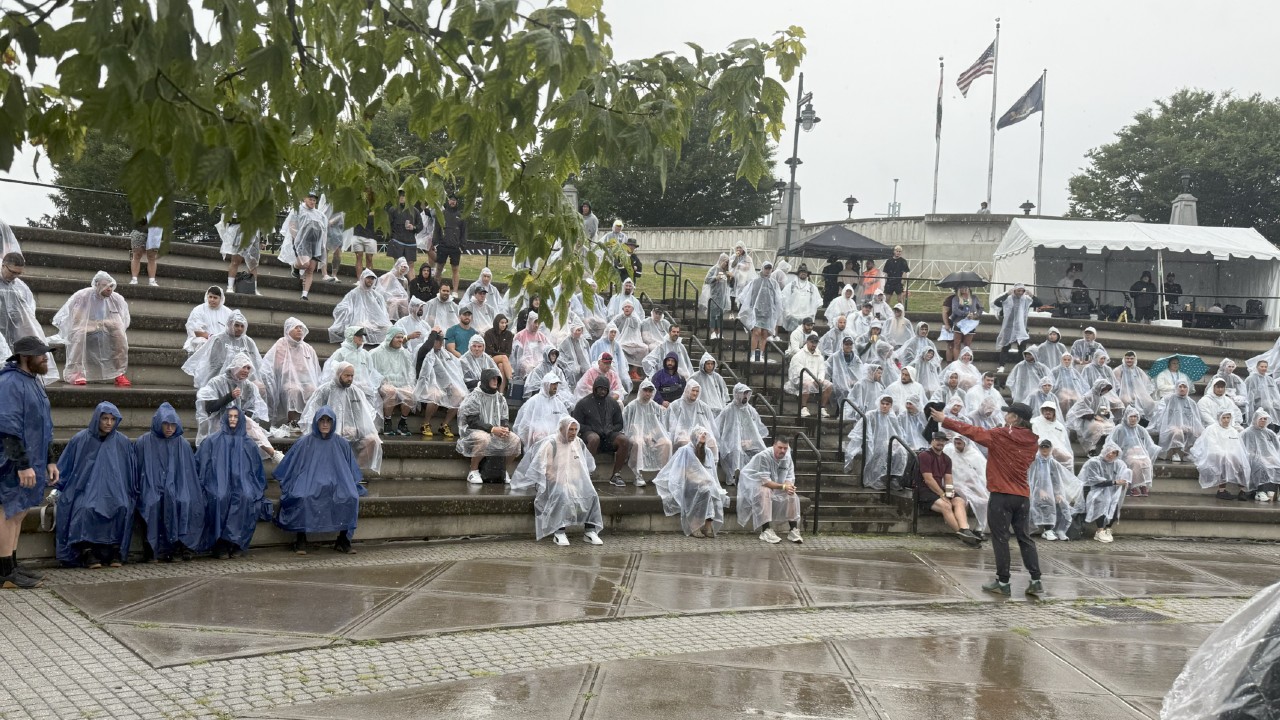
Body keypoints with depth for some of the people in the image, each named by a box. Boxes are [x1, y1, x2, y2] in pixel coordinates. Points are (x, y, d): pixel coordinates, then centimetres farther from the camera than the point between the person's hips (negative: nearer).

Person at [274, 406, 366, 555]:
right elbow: (289, 468, 6)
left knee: (350, 498, -29)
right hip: (309, 483, -2)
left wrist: (351, 486, 7)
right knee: (303, 498, -36)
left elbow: (350, 470, 16)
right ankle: (300, 539, -24)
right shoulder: (305, 442, 1)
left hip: (335, 484, 2)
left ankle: (343, 540, -16)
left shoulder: (340, 444, 7)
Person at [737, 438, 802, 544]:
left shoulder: (788, 458, -6)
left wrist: (789, 486, -29)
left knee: (792, 495, -15)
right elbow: (764, 481, -30)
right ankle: (766, 531, -40)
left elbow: (790, 477, -4)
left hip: (776, 486, 6)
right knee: (764, 492, -37)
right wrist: (783, 486, -38)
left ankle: (793, 530, -12)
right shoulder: (763, 456, -27)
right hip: (754, 483, -6)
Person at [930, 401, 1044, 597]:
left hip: (1001, 495, -5)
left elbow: (972, 432, -2)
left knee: (1000, 538, 2)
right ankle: (1036, 581, 6)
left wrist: (945, 420, 7)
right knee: (1024, 538, 11)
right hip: (1023, 496, 5)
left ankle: (1003, 583, 3)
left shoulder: (1001, 436, -9)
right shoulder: (1032, 441, 4)